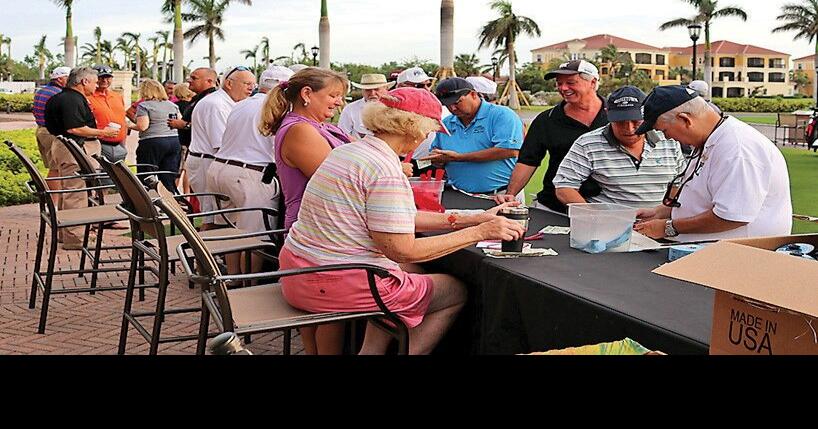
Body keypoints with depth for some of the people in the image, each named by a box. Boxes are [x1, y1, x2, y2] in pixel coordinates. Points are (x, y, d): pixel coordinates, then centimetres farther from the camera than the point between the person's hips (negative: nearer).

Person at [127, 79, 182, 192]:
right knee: (169, 179, 6)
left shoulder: (144, 105, -5)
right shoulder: (173, 105, 12)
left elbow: (142, 126, -14)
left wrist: (130, 126, 5)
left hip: (152, 143, -6)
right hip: (174, 141, 6)